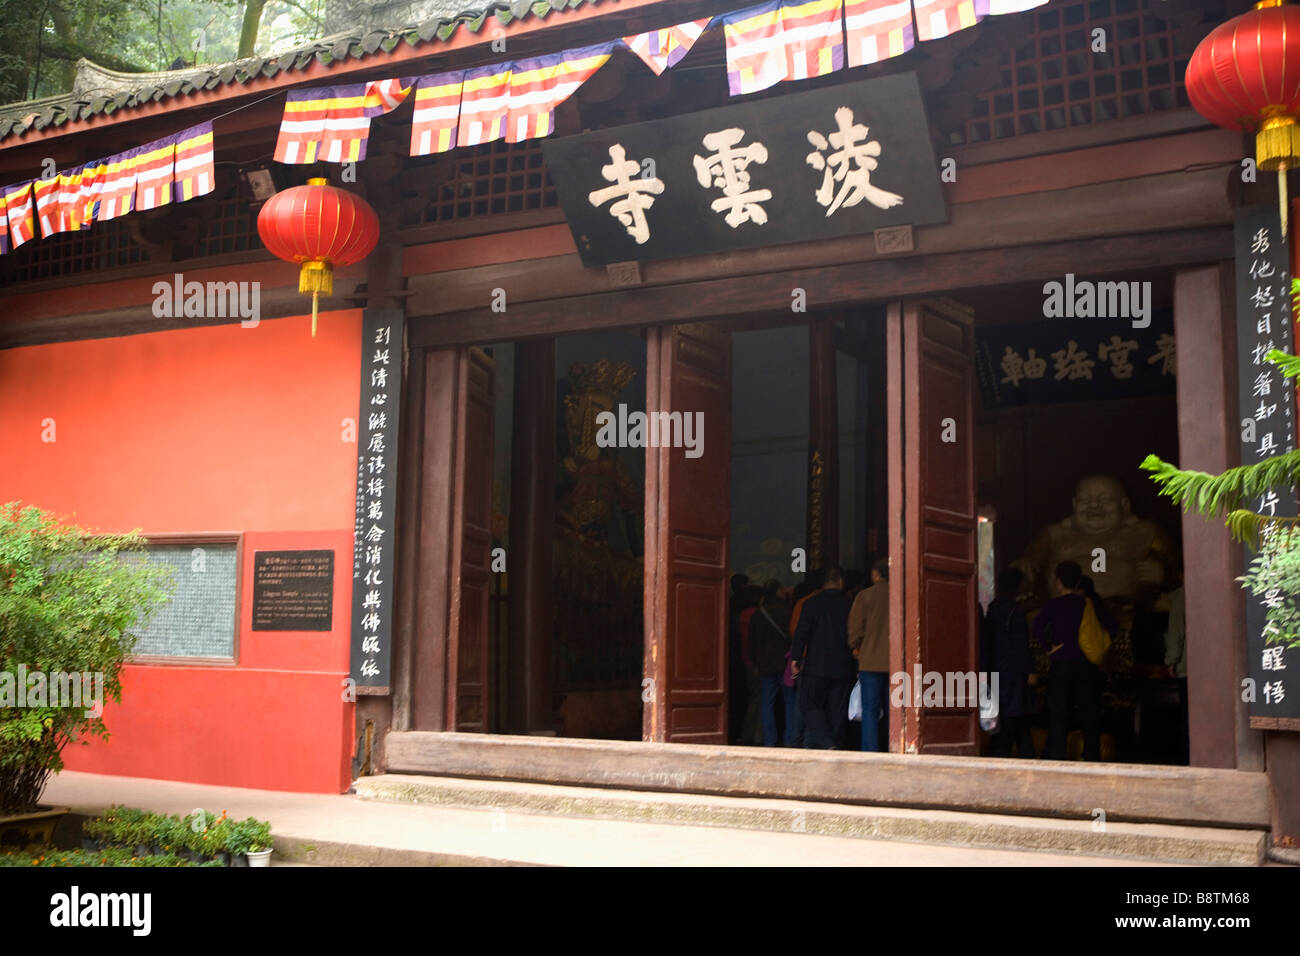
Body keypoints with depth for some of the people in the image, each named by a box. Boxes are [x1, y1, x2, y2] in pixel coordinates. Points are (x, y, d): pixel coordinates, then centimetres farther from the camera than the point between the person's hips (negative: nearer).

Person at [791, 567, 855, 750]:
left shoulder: (811, 603, -4)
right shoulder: (848, 605, 1)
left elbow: (802, 632, -6)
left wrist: (795, 659, -1)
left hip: (816, 665, -2)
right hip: (842, 668, 3)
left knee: (810, 704, 3)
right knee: (836, 709, 9)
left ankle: (826, 743, -13)